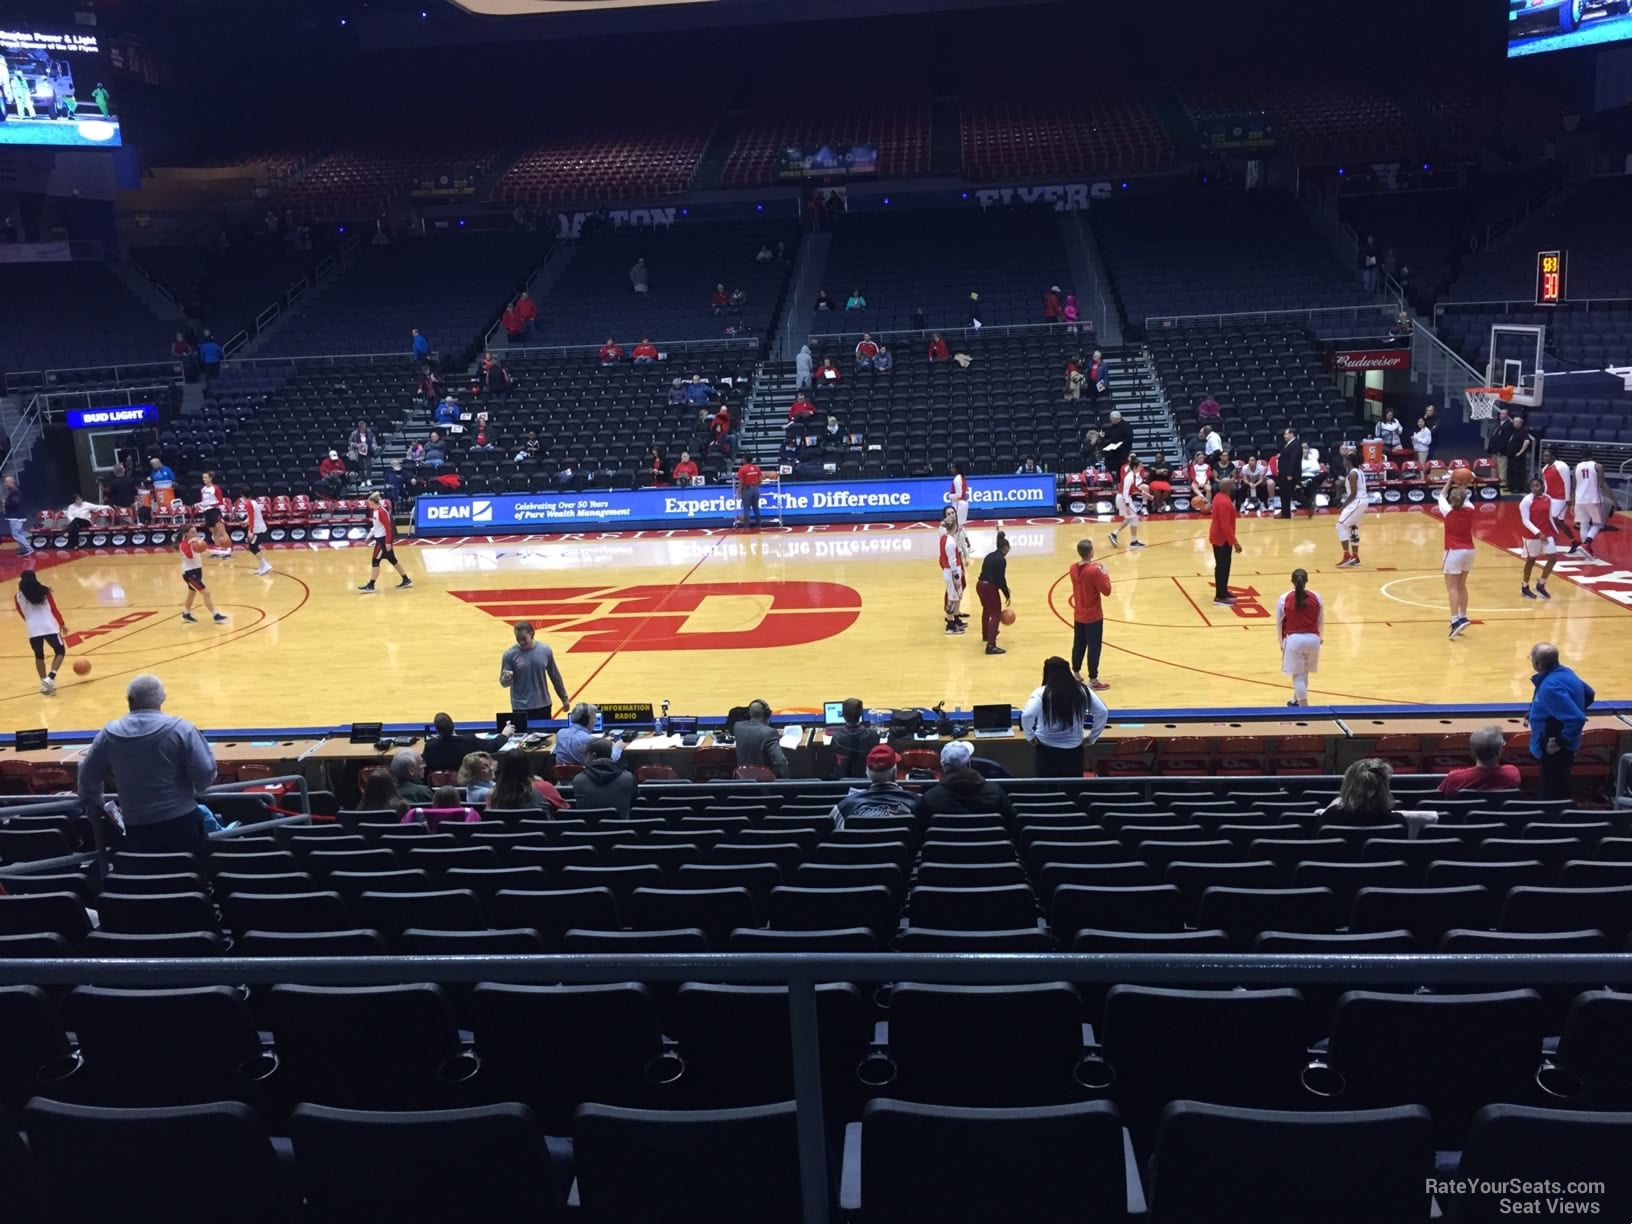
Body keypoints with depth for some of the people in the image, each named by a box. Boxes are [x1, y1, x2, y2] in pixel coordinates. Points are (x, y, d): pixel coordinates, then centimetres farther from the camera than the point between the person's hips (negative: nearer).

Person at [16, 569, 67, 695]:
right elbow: (54, 610, 7)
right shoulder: (45, 591, 4)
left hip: (33, 630, 2)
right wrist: (62, 624, 19)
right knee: (60, 651, 14)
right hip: (49, 627, -1)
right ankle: (50, 677, -5)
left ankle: (44, 683, 17)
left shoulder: (19, 596, 6)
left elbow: (23, 615, 16)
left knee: (39, 656, 19)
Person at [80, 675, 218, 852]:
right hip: (181, 821, -2)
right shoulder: (180, 729, -13)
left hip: (136, 826, 3)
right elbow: (206, 772, -14)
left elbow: (88, 775, 12)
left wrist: (92, 804, 31)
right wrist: (193, 791, 9)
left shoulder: (110, 734, -2)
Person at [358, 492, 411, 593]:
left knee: (375, 561, -6)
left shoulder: (382, 512, -19)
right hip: (380, 538, 10)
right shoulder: (375, 511, 9)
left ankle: (370, 586, -1)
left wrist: (388, 542, -22)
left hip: (383, 539, -10)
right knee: (393, 560, 13)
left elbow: (388, 527, -21)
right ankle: (406, 580, 19)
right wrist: (369, 536, 19)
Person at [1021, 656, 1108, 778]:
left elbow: (1027, 715, -25)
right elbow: (1103, 712, -1)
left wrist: (1030, 736, -10)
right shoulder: (1082, 690, -1)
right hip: (1074, 749, 2)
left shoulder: (1042, 693, -12)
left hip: (1047, 750, -2)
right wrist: (1092, 737, 7)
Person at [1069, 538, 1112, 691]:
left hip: (1078, 615, 7)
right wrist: (1105, 575, -5)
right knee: (1094, 647, 2)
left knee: (1078, 645, 19)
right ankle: (1093, 680, 7)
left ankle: (1076, 674, 30)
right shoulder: (1094, 571, -23)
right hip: (1093, 616, -7)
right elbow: (1106, 591, -17)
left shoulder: (1073, 567, -2)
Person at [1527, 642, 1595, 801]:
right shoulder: (1564, 672, -1)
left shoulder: (1551, 687, -32)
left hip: (1555, 750, -10)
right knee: (1559, 791, 24)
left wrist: (1561, 742, -22)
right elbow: (1589, 694, 16)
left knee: (1553, 795, 2)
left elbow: (1576, 719, -34)